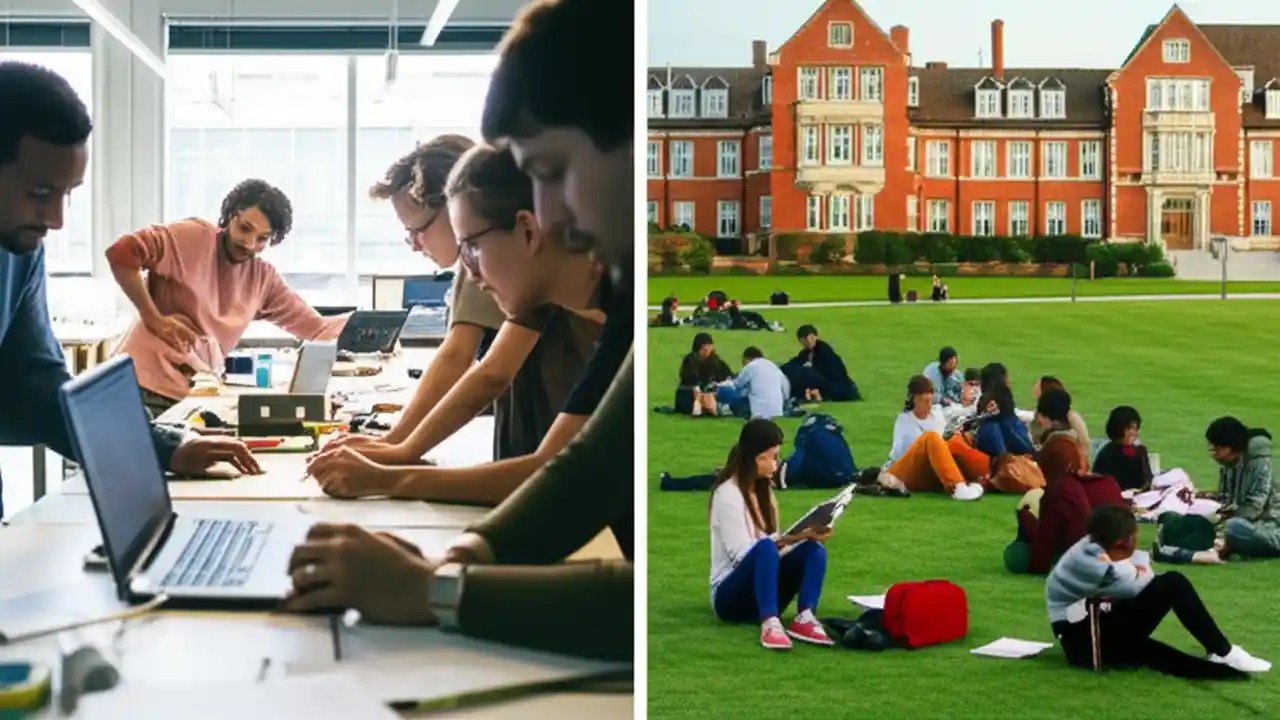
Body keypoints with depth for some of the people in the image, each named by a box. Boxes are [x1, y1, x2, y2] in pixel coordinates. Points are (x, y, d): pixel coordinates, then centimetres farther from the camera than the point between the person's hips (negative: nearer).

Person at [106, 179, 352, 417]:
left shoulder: (264, 278, 13)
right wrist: (153, 318, -14)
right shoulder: (193, 236, -4)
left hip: (195, 396, 5)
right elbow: (122, 252, -15)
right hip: (145, 386, -5)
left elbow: (316, 328, 13)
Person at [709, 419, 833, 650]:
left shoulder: (762, 489, 14)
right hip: (731, 595, -7)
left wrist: (804, 535, -8)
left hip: (762, 594, 7)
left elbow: (775, 544, 9)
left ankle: (805, 618, -37)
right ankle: (770, 623, -52)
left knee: (814, 549, -17)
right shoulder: (728, 494, -12)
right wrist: (790, 539, -24)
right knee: (765, 549, -36)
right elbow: (742, 553, -20)